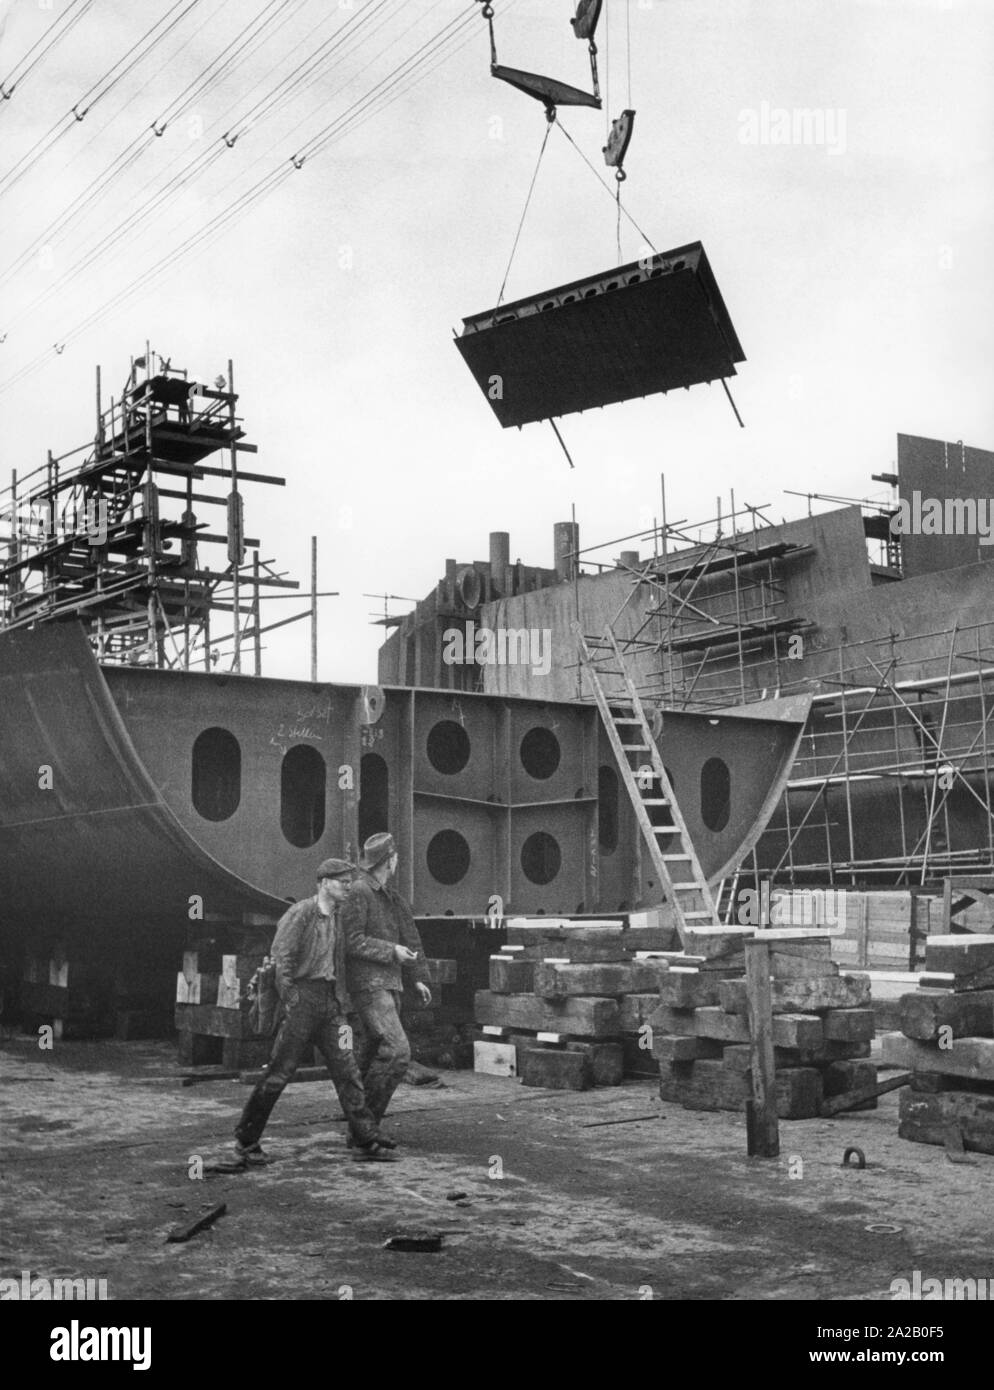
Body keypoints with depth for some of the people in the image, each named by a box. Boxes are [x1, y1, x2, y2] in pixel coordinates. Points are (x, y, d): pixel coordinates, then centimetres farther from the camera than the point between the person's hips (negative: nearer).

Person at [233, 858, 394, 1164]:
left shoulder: (335, 918, 15)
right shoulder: (300, 914, -9)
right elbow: (281, 958, -14)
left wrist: (342, 1003, 16)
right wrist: (290, 999, -17)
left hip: (329, 1002, 7)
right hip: (303, 995, -7)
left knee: (346, 1068, 2)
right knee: (279, 1072, -3)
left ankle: (366, 1139, 4)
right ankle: (246, 1141, 8)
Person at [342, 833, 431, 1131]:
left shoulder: (391, 897, 17)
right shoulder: (359, 891, -10)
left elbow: (411, 937, 22)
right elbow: (352, 941, -16)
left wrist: (419, 977, 18)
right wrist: (391, 950, -16)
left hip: (390, 984, 9)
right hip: (368, 983, -9)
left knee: (375, 1055, 10)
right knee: (397, 1050, -18)